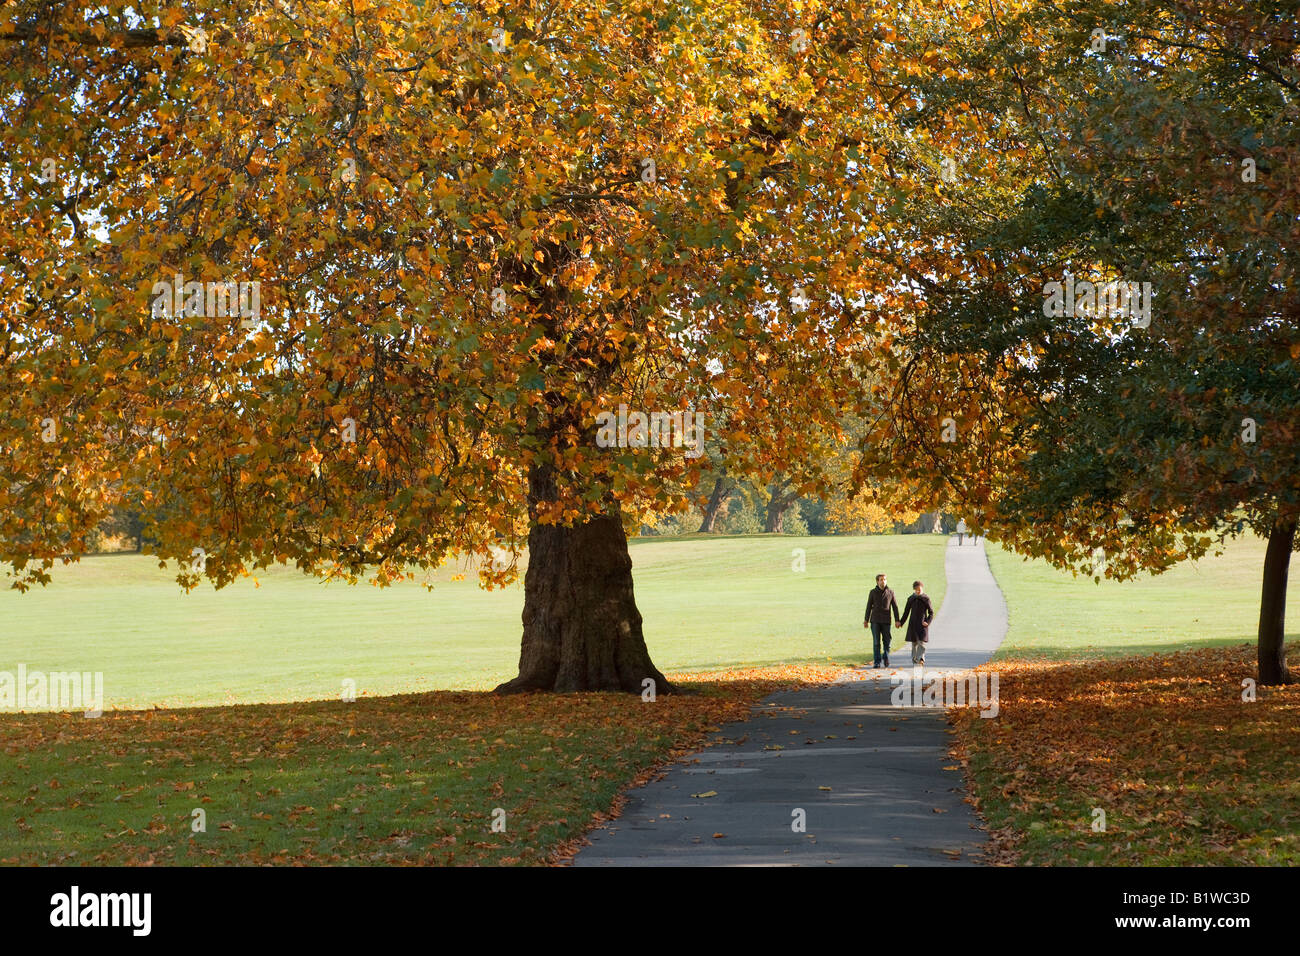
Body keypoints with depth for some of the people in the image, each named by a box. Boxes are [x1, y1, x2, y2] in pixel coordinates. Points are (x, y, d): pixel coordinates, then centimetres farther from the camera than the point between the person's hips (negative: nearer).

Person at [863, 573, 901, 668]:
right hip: (875, 620, 0)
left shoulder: (890, 592, 4)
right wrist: (866, 620, 5)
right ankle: (877, 662, 0)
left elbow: (895, 606, 6)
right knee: (876, 642, -3)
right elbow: (869, 607, 8)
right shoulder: (873, 592, 4)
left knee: (887, 641, 2)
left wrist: (897, 620, 1)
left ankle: (886, 658, 24)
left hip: (886, 620, 0)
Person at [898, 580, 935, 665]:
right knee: (914, 643, 6)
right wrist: (901, 622, 7)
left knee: (921, 642, -14)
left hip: (922, 623, -3)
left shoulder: (926, 599, -2)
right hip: (913, 624, 4)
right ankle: (914, 659, 12)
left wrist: (928, 622, -12)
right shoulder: (911, 599, 6)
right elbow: (906, 612, 13)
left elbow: (931, 612, 0)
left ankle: (921, 658, -21)